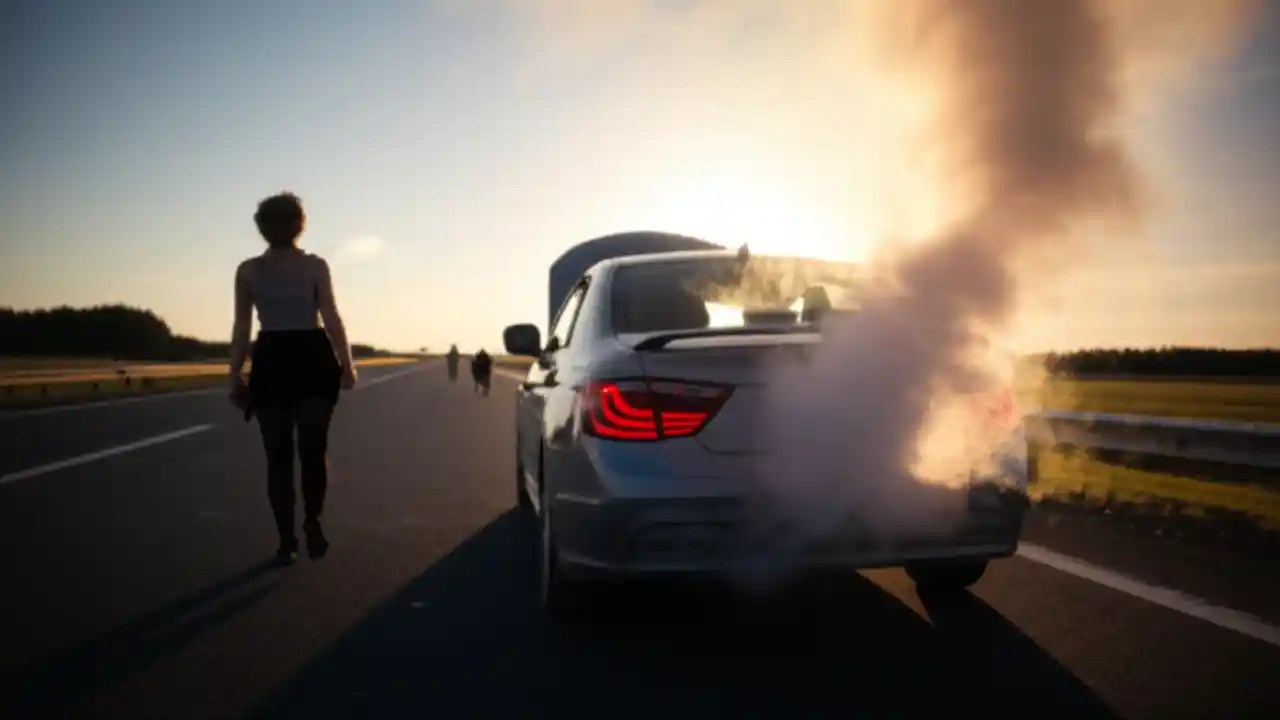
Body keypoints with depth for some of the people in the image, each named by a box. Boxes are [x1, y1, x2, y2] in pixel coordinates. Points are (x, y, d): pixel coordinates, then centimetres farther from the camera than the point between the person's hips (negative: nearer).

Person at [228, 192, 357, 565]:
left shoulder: (248, 270, 2)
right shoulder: (315, 265, -1)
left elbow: (241, 329, 1)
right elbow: (331, 319, -5)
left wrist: (236, 377, 5)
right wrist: (346, 364, -1)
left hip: (271, 363, 1)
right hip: (313, 359, -1)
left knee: (278, 456, 4)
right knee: (313, 449, 6)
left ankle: (287, 541, 6)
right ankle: (312, 521, -7)